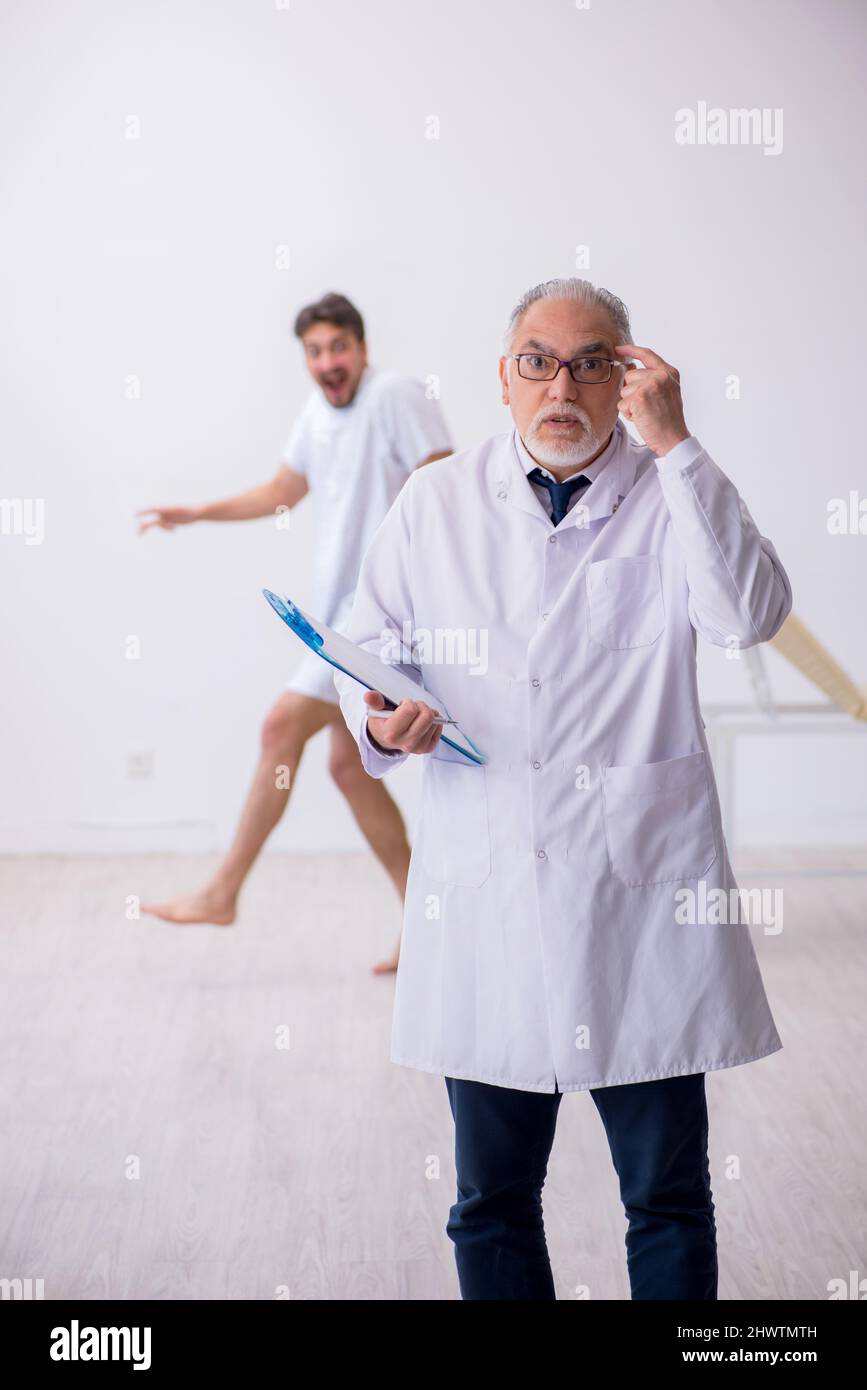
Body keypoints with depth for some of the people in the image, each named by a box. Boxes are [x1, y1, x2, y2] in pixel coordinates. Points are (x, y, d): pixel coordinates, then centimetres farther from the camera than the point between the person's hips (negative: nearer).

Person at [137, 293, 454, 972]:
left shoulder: (397, 397, -13)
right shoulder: (318, 414, 13)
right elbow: (282, 491, 27)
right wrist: (197, 513, 22)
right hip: (345, 609, 9)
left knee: (283, 726, -12)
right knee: (350, 765, 8)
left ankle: (223, 892, -2)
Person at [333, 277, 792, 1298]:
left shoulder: (673, 499, 2)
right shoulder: (436, 502, 8)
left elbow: (750, 615, -16)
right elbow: (368, 650, 14)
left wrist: (674, 445, -17)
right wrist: (383, 723, -8)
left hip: (643, 893, -1)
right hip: (483, 892, 2)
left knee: (669, 1198, 8)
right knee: (491, 1202, 12)